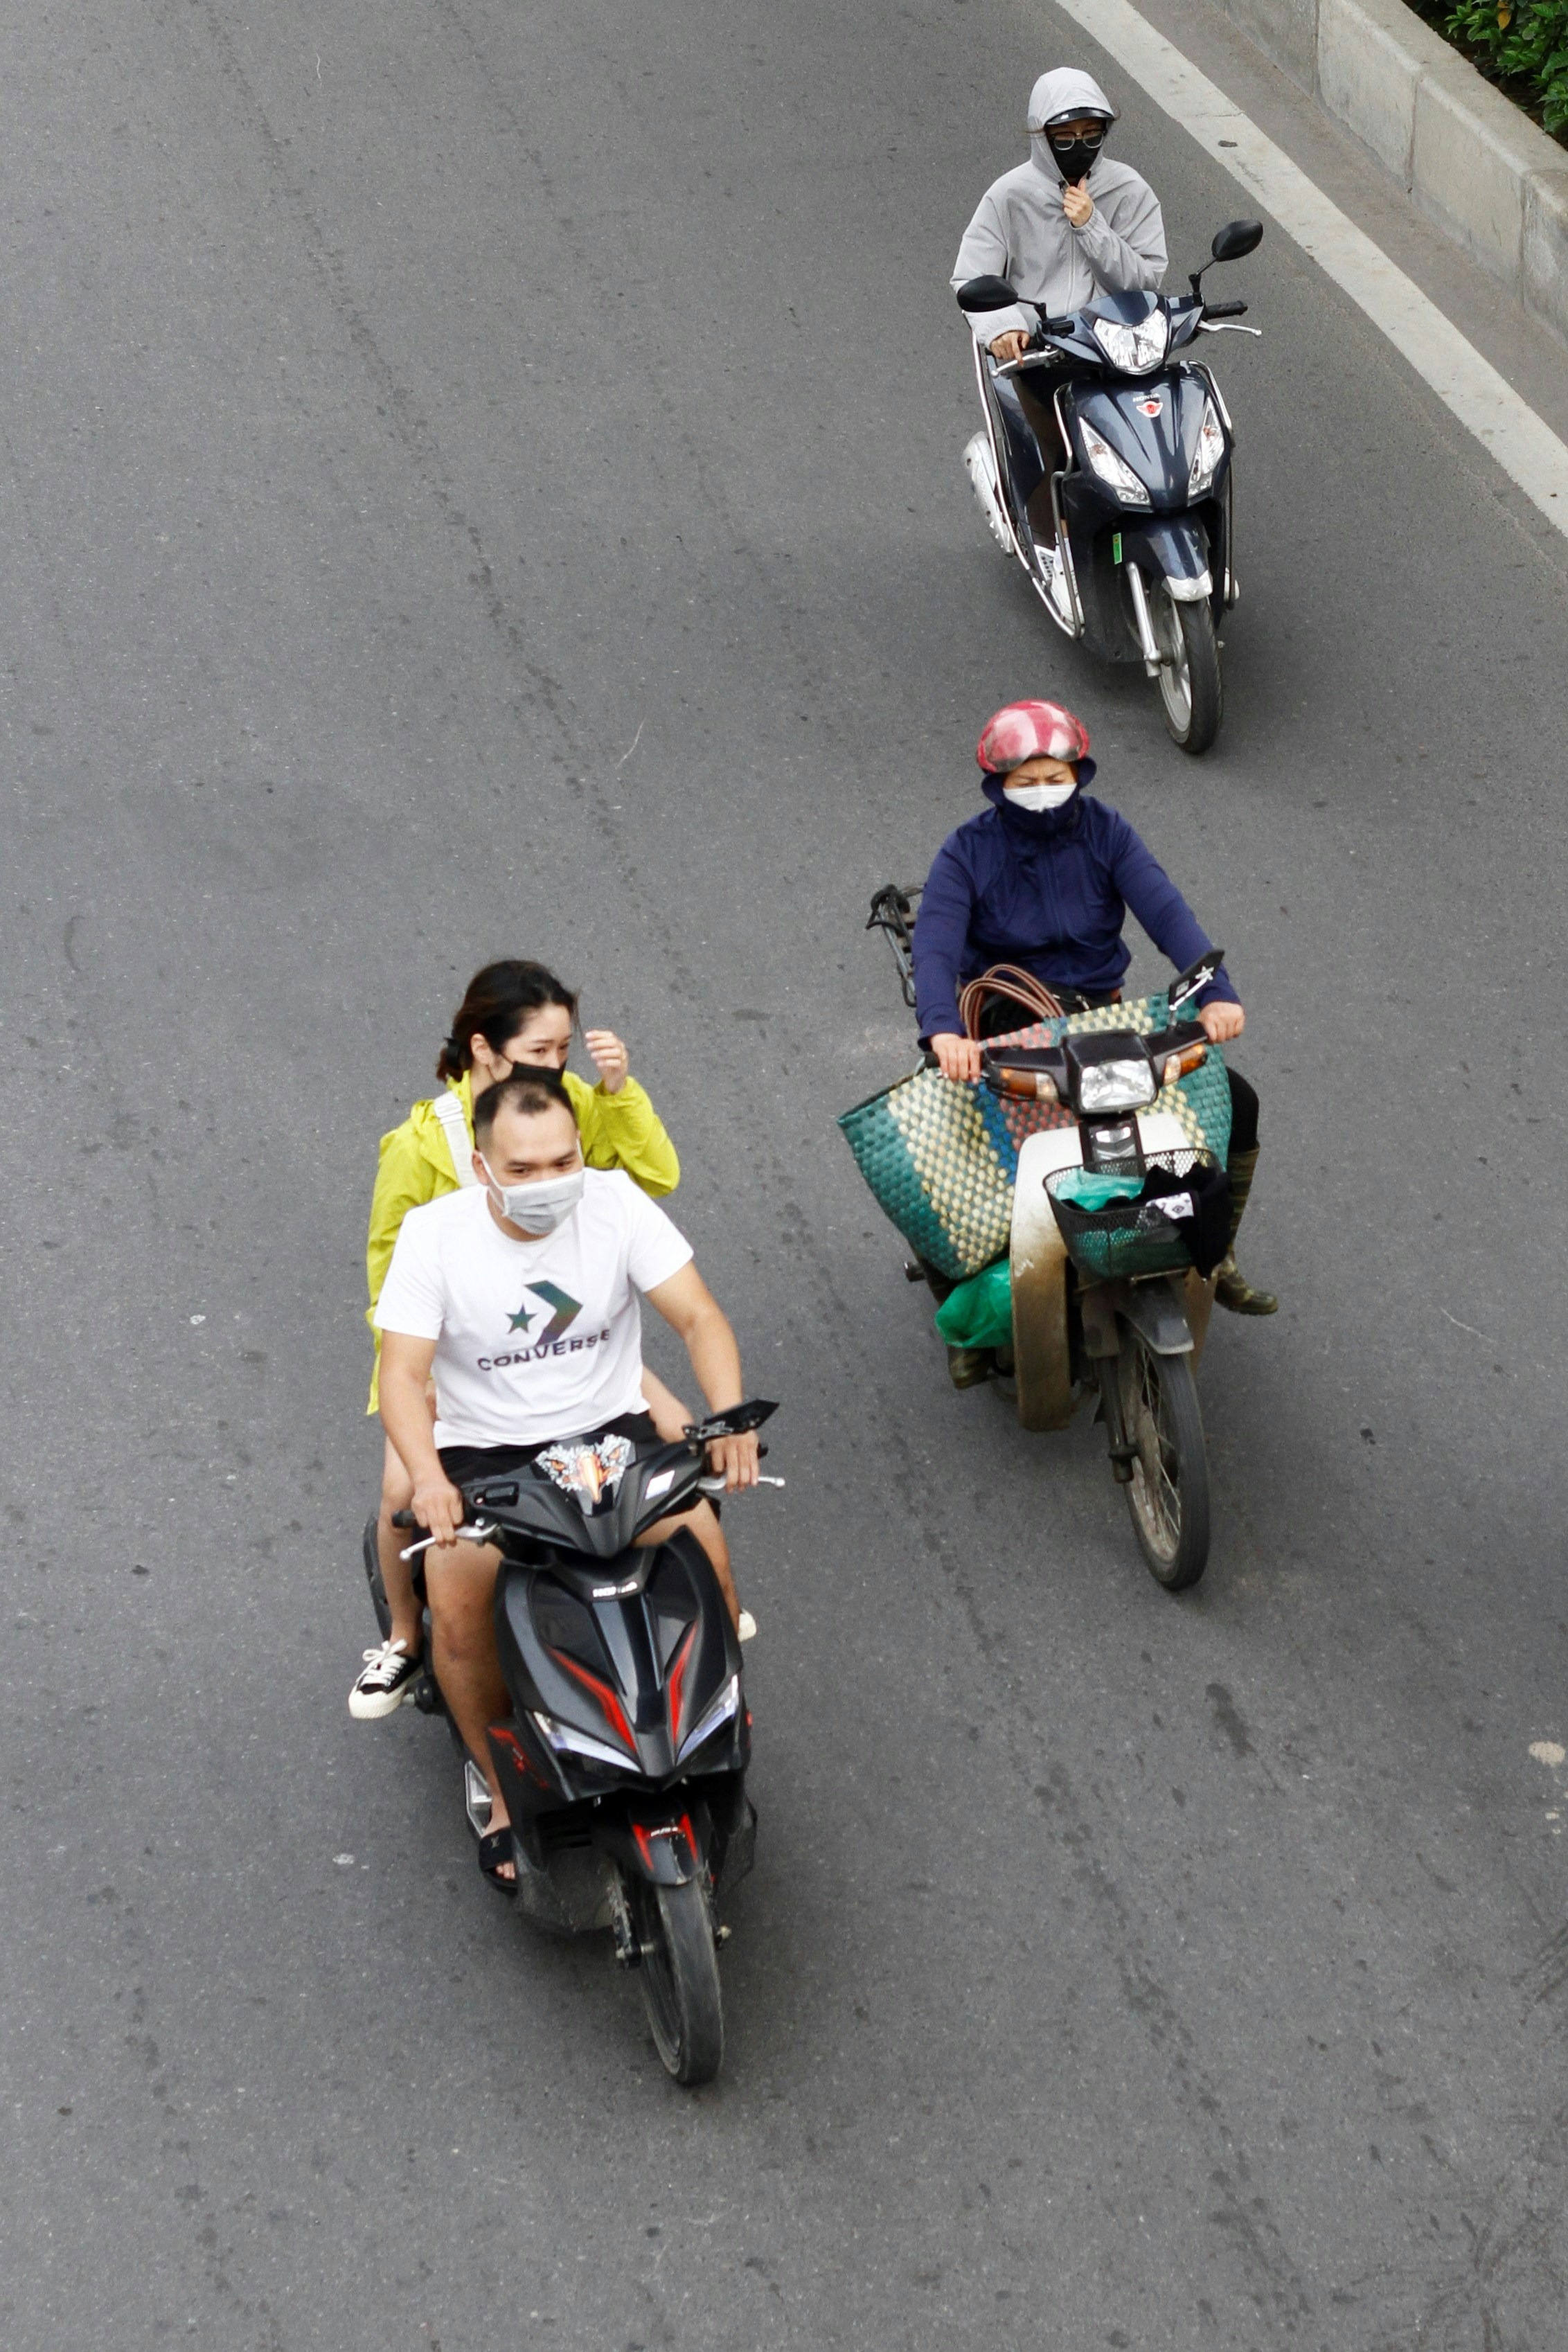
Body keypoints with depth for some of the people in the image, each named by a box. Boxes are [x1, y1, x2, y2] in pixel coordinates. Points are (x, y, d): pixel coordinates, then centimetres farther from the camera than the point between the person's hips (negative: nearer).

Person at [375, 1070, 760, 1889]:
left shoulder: (615, 1201, -9)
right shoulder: (434, 1233, -12)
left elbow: (698, 1316, -11)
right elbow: (401, 1371, -17)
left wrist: (730, 1417, -31)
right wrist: (428, 1477, -37)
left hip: (610, 1430, 1)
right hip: (485, 1452, -1)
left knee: (706, 1552, -22)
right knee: (458, 1606, -26)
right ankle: (506, 1789, -2)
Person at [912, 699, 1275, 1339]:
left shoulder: (1104, 833, -1)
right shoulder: (968, 852, -7)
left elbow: (1165, 910, -14)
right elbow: (935, 944, -21)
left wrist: (1216, 992, -32)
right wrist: (943, 1030, -42)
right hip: (1003, 1027, -3)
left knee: (1236, 1101, -7)